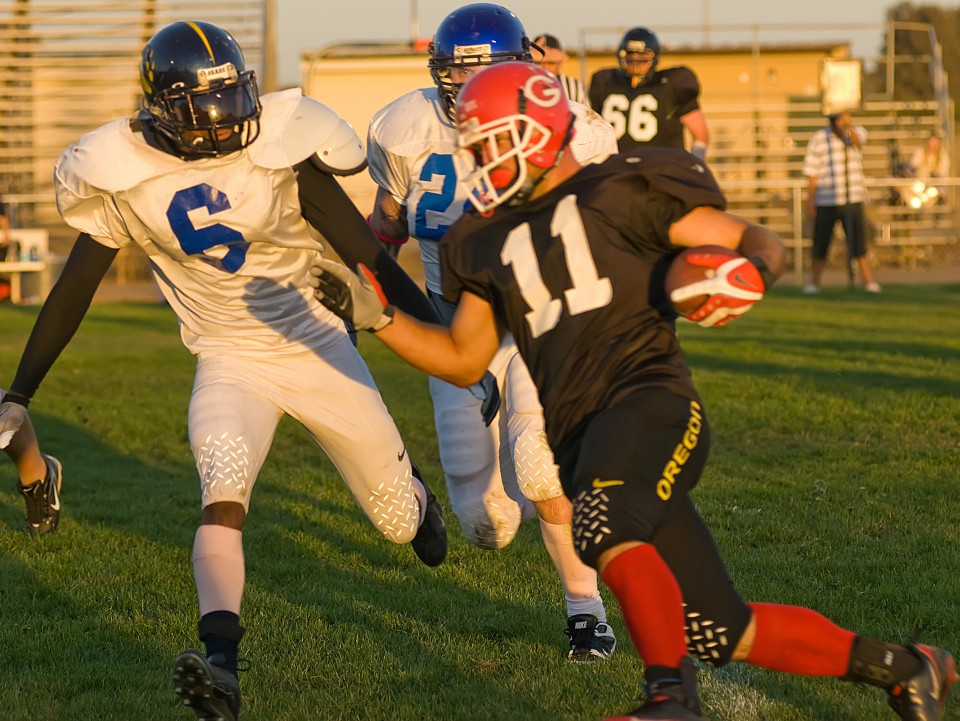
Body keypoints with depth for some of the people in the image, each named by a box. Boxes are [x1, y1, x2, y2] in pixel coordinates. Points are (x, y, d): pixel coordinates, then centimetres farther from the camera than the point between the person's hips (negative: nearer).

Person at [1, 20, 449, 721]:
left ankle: (413, 496, 51)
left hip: (317, 346, 0)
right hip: (230, 362, 0)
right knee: (223, 498, -27)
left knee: (401, 519, 12)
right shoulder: (126, 177, -11)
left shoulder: (282, 150, -17)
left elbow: (368, 255, -12)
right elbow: (75, 288, -1)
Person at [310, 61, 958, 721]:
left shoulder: (622, 190, 4)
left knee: (607, 530, -38)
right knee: (723, 635, 3)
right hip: (582, 442, 6)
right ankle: (901, 668, 17)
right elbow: (464, 362, 26)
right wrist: (377, 315, 14)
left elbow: (760, 241, 5)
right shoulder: (492, 244, 23)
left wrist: (750, 273, -18)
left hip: (649, 399, -6)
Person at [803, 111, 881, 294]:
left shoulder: (857, 132, 4)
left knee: (858, 241, -3)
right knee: (820, 245, 2)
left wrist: (849, 125, -43)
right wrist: (810, 201, -4)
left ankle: (868, 281, 0)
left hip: (853, 200, 1)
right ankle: (814, 282, 11)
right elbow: (812, 174, 1)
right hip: (826, 202, -1)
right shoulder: (818, 139, 0)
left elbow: (857, 140, -22)